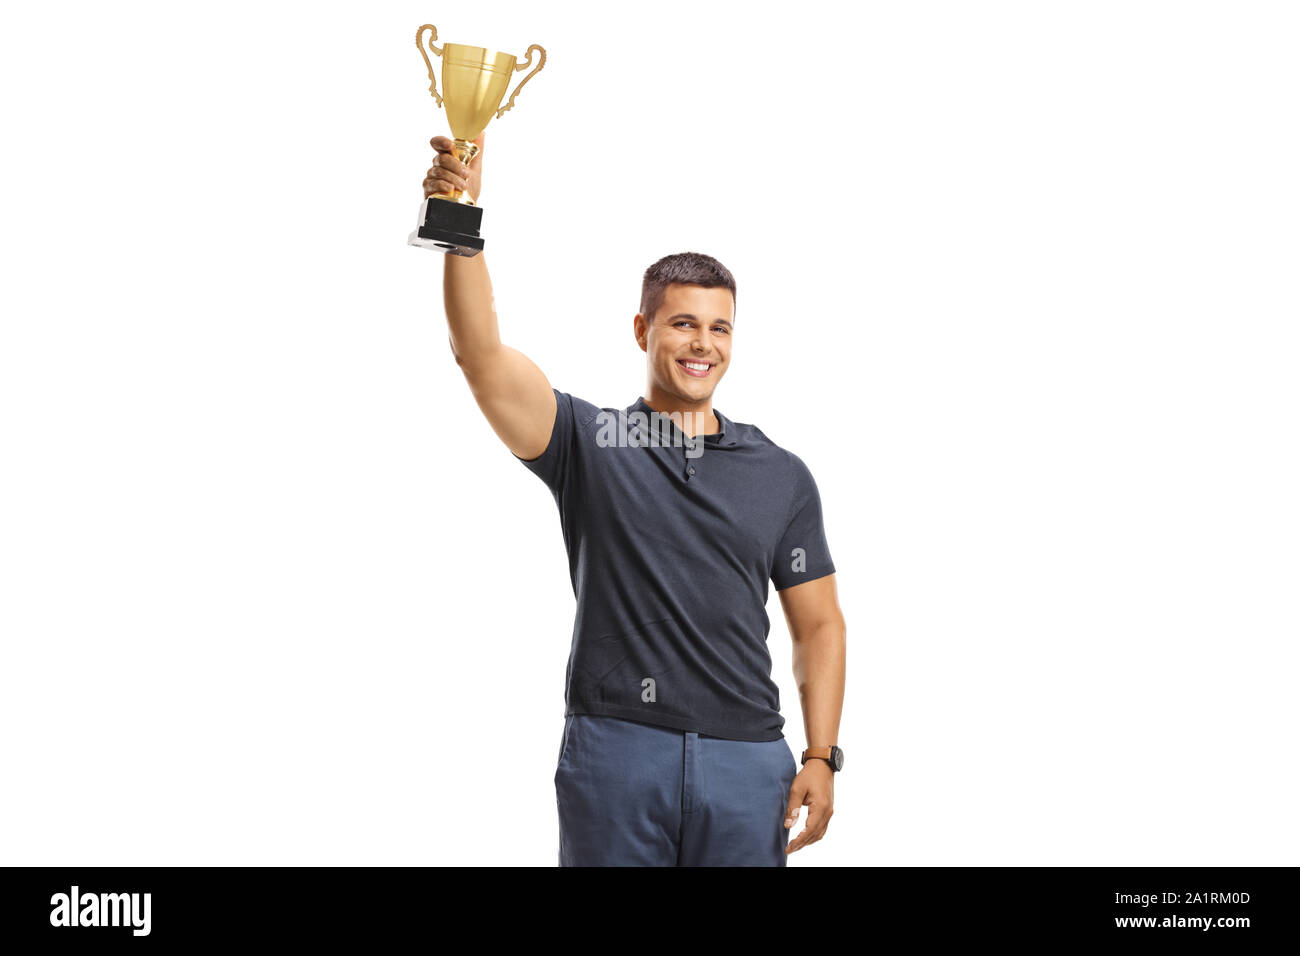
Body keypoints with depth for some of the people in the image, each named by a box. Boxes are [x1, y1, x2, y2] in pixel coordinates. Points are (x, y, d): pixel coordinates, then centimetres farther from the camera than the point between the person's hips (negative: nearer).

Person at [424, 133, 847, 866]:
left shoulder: (782, 474, 9)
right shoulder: (589, 443, 3)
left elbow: (819, 624, 10)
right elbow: (483, 358, -11)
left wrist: (822, 757, 0)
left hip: (747, 760, 2)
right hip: (615, 751, -1)